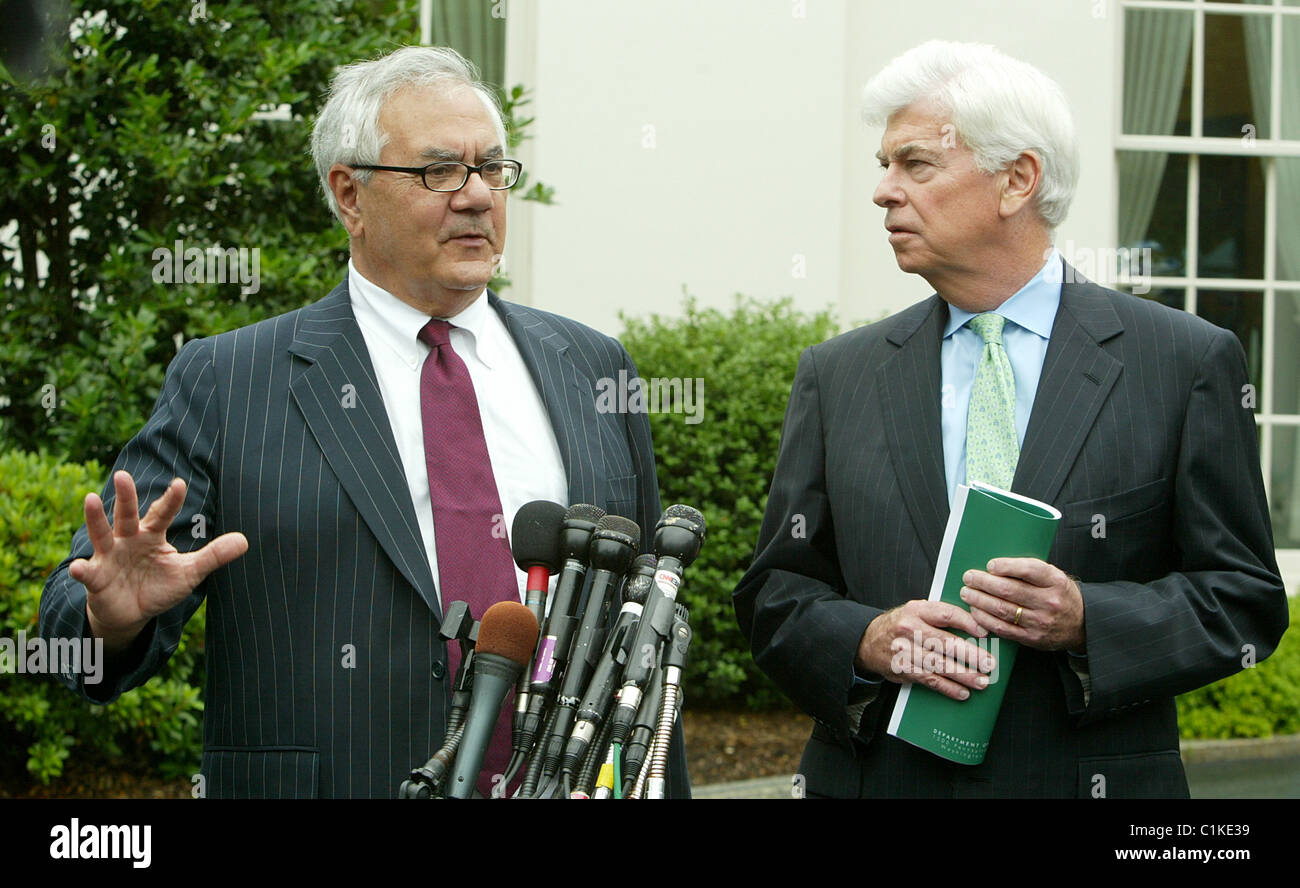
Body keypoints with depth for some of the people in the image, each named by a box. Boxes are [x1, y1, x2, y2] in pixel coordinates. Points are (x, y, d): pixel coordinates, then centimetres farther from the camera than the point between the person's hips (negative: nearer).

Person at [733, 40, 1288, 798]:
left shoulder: (1188, 362, -2)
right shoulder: (837, 375, 6)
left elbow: (1246, 600, -2)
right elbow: (775, 594, 7)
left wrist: (1086, 620, -16)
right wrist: (866, 640, -12)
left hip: (1089, 773, -2)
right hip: (876, 773, 2)